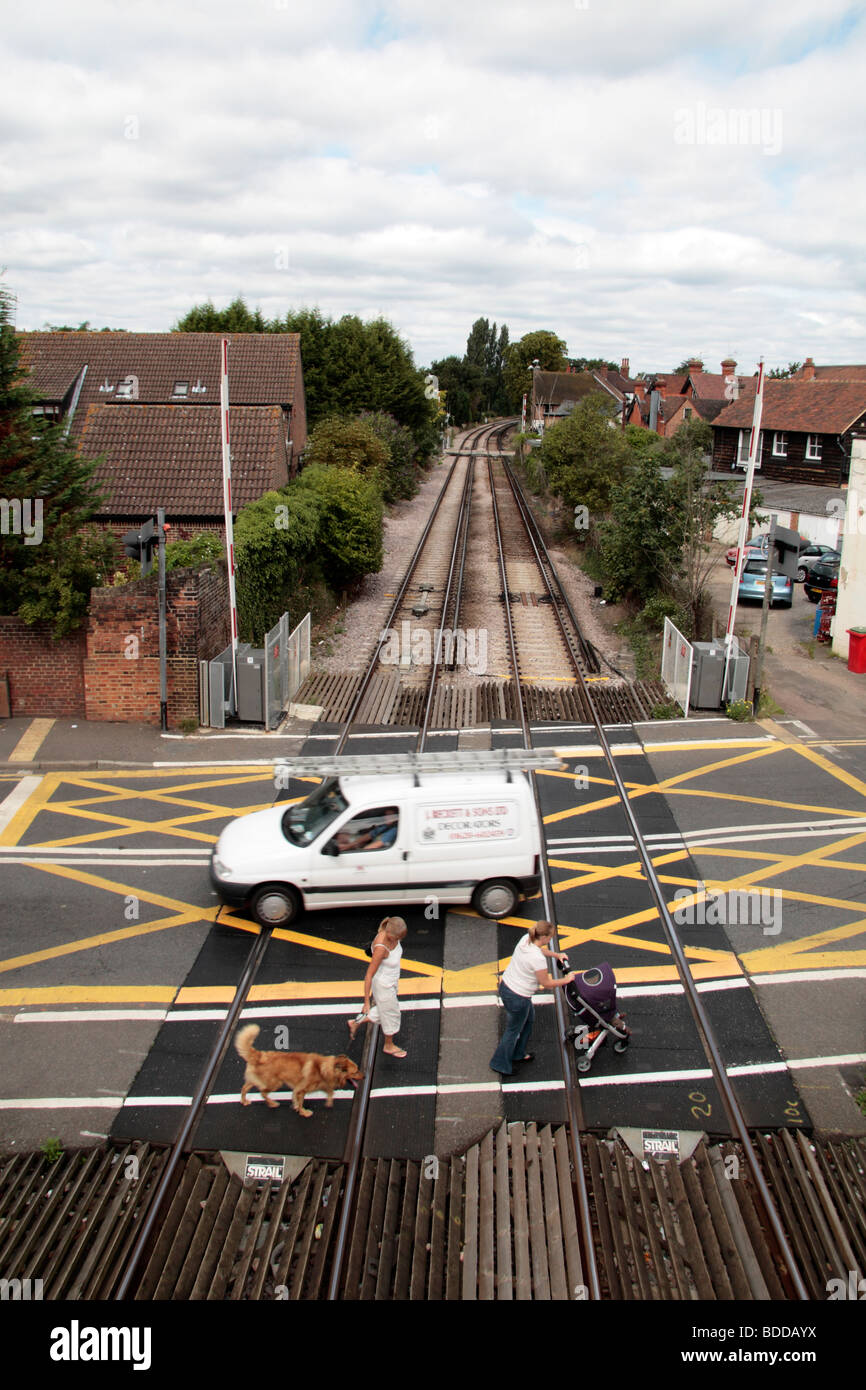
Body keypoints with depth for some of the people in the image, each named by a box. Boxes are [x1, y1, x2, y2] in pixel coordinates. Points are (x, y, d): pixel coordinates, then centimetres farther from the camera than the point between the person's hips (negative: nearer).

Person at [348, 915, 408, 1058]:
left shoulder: (391, 934, -17)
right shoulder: (381, 948, -39)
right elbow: (369, 975, -30)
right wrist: (366, 1002, -23)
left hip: (391, 981, 7)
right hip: (384, 986, -7)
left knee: (385, 1010, 29)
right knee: (391, 1015, 20)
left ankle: (356, 1023, 47)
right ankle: (389, 1046, 48)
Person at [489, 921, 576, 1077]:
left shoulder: (525, 939, -8)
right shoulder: (537, 959, -32)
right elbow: (546, 984, -17)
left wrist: (555, 954, 12)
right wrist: (566, 980, -4)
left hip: (505, 986, 8)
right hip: (517, 998, -8)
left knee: (529, 1019, 29)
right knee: (513, 1030, 14)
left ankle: (518, 1054, 45)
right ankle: (500, 1064, 32)